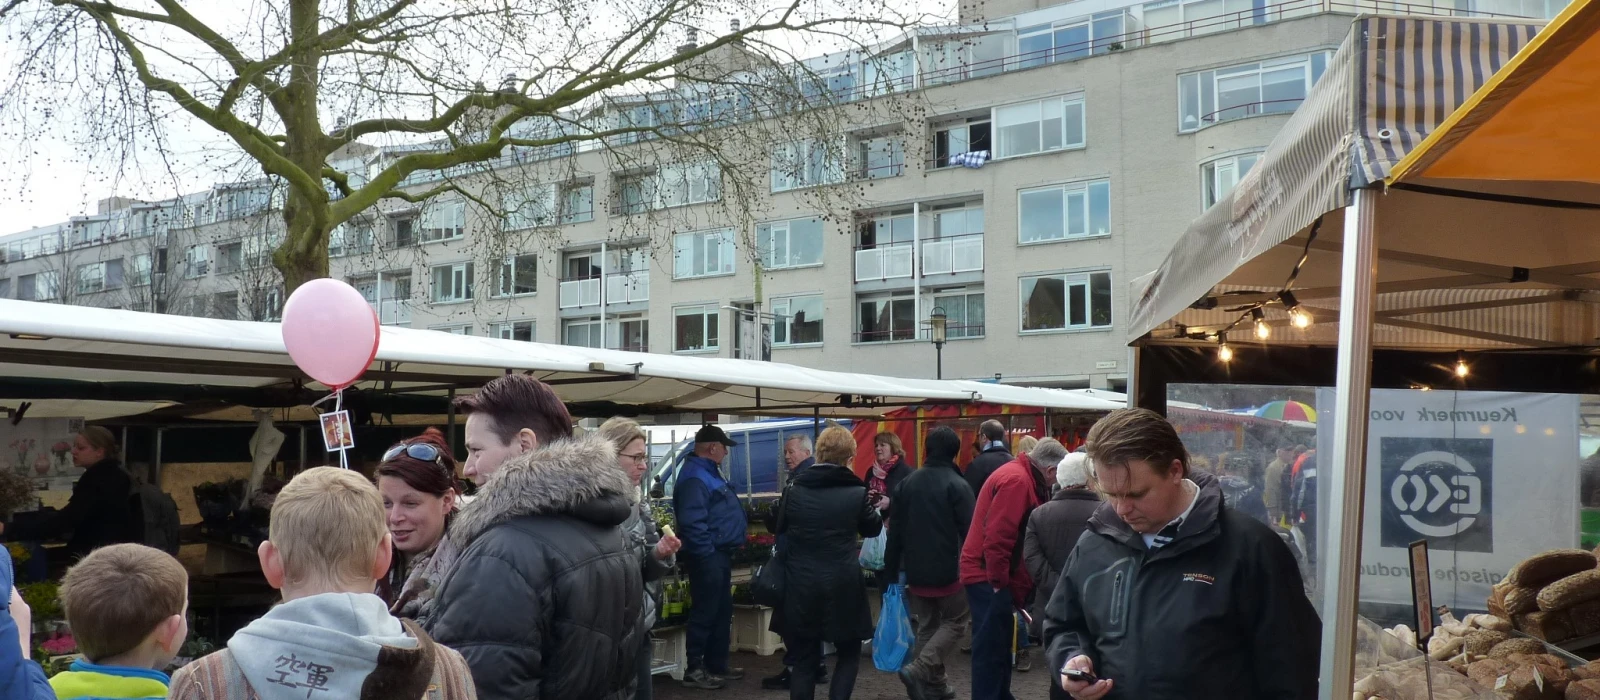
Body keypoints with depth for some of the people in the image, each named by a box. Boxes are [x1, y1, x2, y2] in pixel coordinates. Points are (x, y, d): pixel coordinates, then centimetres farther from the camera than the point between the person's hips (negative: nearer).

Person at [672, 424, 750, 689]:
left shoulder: (708, 473, 15)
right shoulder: (695, 478, -19)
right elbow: (692, 522, -27)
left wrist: (731, 544, 18)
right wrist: (706, 553, -23)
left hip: (720, 554, 11)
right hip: (707, 557, -11)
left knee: (722, 611, 16)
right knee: (705, 613, -4)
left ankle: (716, 665, 25)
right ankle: (694, 670, 5)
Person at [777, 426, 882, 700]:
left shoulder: (794, 491, -3)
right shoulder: (857, 493, -8)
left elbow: (780, 531, 10)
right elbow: (872, 529, 9)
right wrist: (877, 510, 28)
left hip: (801, 586, 2)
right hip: (842, 586, -2)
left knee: (805, 659, 12)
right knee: (849, 653, 15)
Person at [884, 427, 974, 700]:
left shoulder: (908, 482, 5)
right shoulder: (957, 485, -12)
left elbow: (896, 530, 8)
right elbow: (968, 531, -14)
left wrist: (892, 569, 14)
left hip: (915, 570, 5)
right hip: (948, 570, -5)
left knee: (926, 627, 16)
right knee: (954, 622, 10)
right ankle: (918, 669, -7)